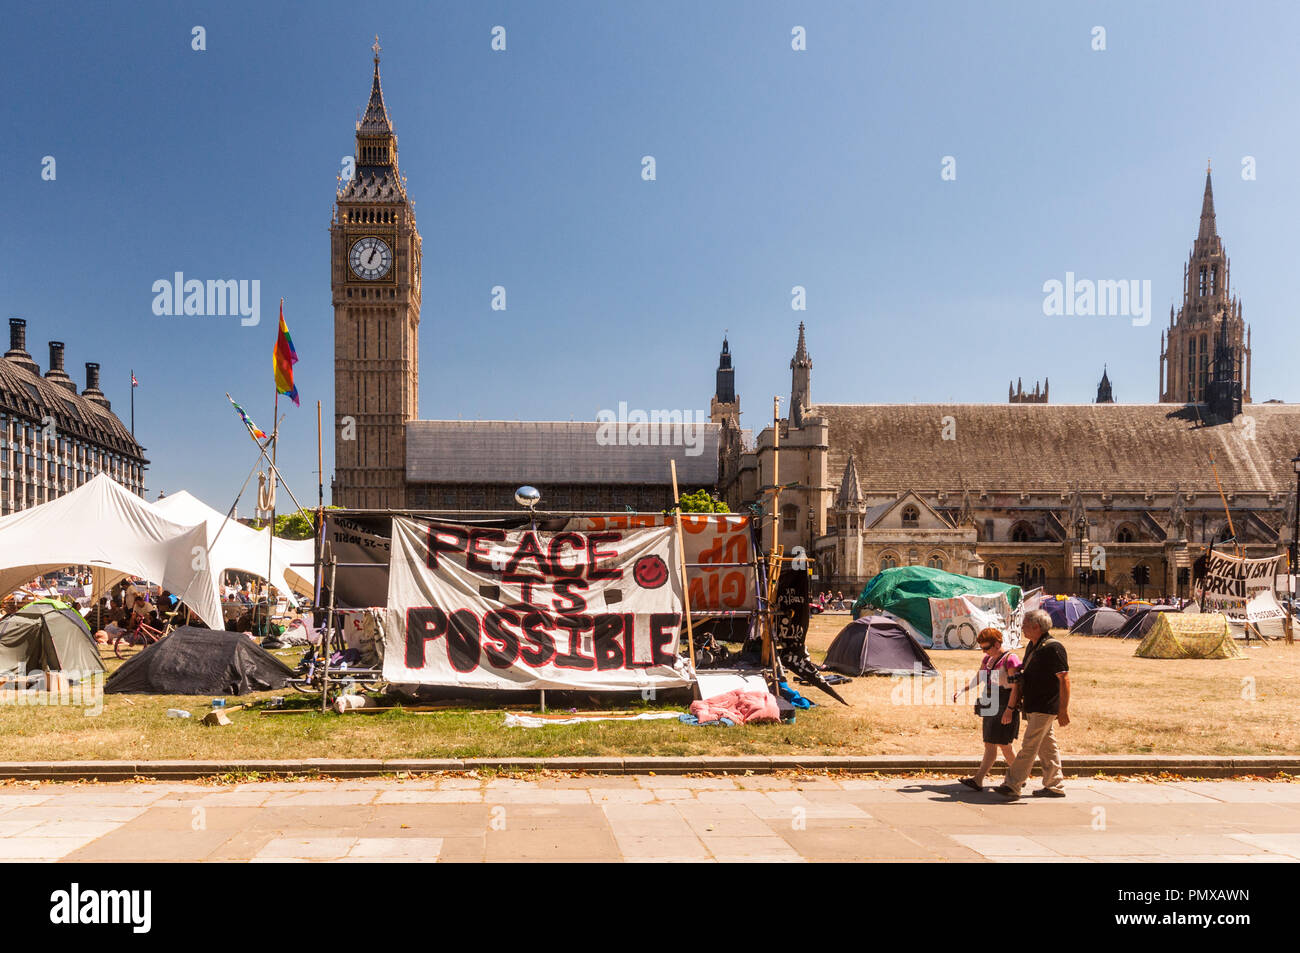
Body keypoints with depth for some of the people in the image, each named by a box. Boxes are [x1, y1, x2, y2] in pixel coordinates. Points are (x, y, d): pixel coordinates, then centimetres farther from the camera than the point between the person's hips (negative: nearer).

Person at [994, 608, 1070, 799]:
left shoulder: (1053, 648, -16)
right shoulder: (1032, 647, 14)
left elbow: (1064, 679, -18)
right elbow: (1022, 678, 20)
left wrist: (1064, 710, -20)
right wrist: (1011, 706, 19)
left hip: (1044, 708, -10)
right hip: (1033, 707, 10)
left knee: (1029, 748, -8)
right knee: (1047, 747, 15)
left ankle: (1012, 786, -8)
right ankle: (1054, 786, 22)